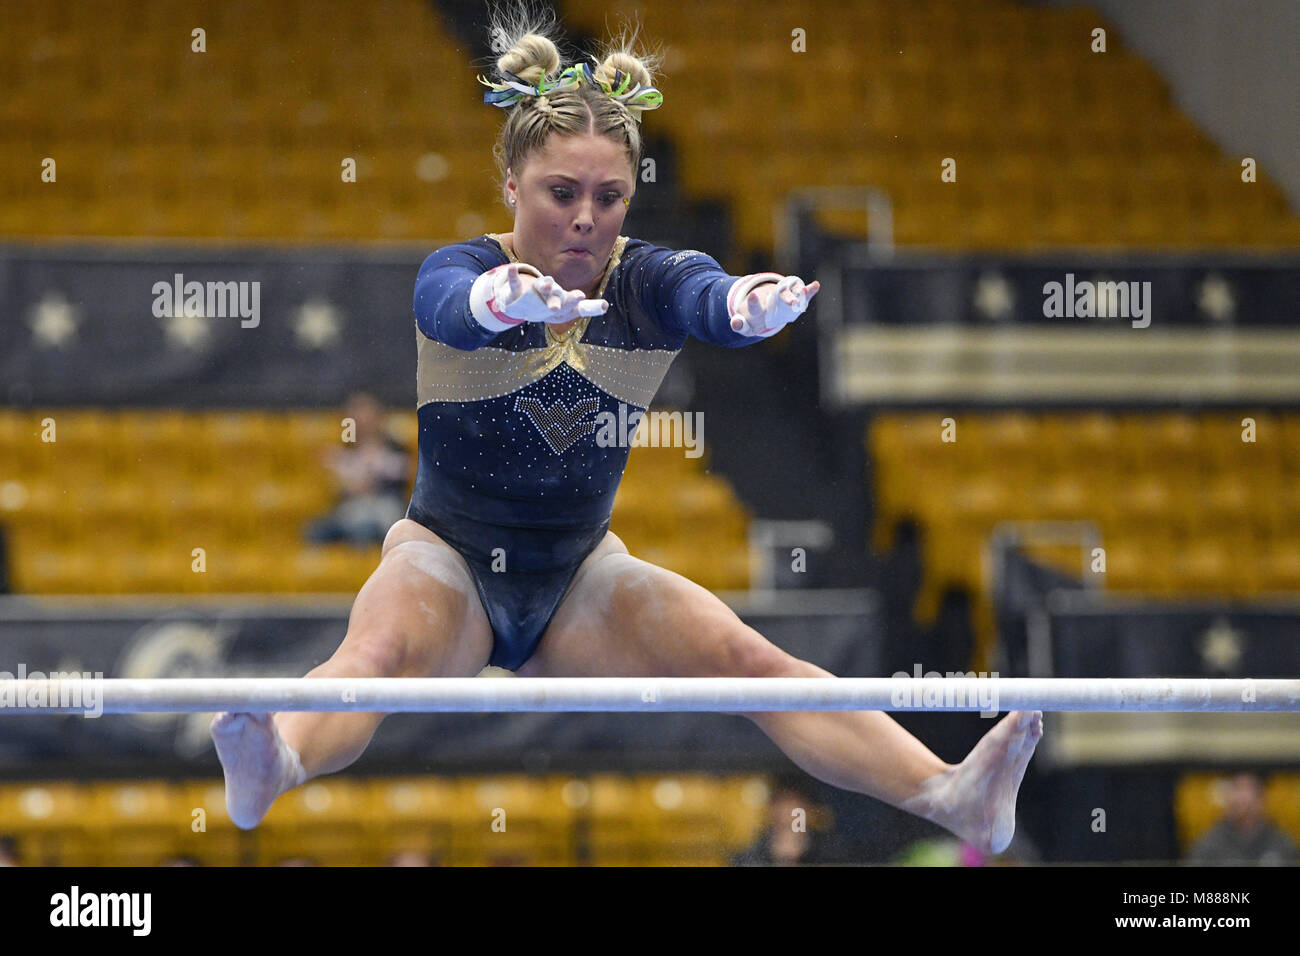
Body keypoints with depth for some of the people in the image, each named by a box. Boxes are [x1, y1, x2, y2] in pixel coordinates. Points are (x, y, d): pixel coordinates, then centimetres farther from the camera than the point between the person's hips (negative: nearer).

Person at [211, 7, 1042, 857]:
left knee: (747, 659, -21)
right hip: (448, 557, -3)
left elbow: (711, 305, -31)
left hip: (580, 572, 3)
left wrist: (755, 304, -57)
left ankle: (949, 795, -36)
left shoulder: (650, 282, -6)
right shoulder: (459, 269, -13)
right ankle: (271, 768, -66)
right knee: (378, 654, -36)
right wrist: (505, 300, -65)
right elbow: (452, 305, -39)